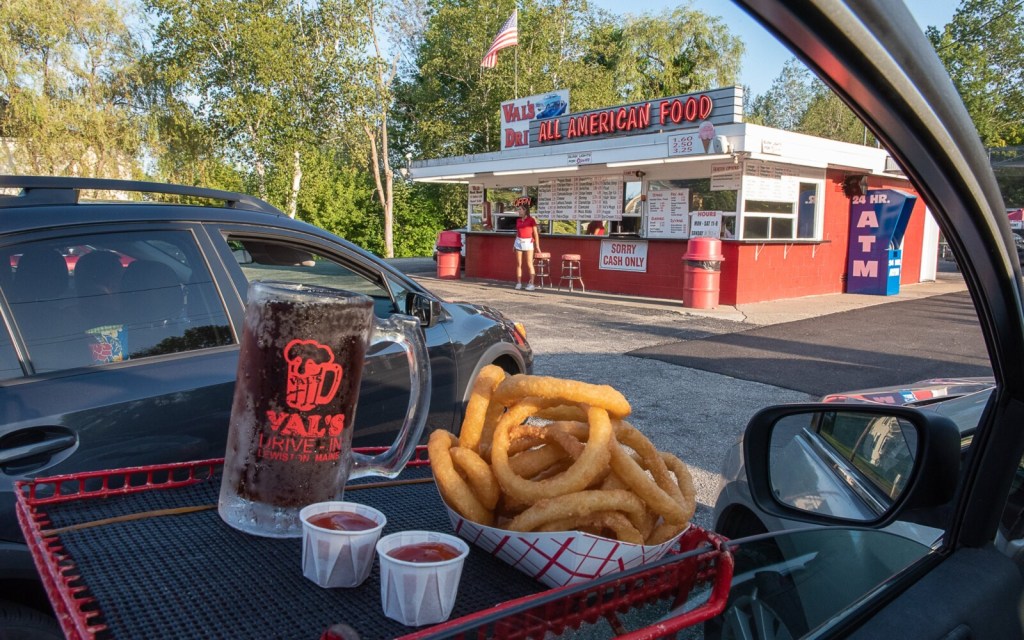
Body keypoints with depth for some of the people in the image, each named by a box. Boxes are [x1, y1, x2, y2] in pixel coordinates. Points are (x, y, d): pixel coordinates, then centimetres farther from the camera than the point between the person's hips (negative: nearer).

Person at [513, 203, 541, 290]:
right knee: (518, 264, 4)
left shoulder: (531, 219, -4)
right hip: (519, 242, 5)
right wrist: (515, 243, 15)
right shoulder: (518, 220, 11)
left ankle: (531, 284, -4)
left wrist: (537, 245, -6)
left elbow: (535, 233, -4)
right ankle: (519, 283, 8)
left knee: (529, 264, -6)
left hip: (528, 242, -5)